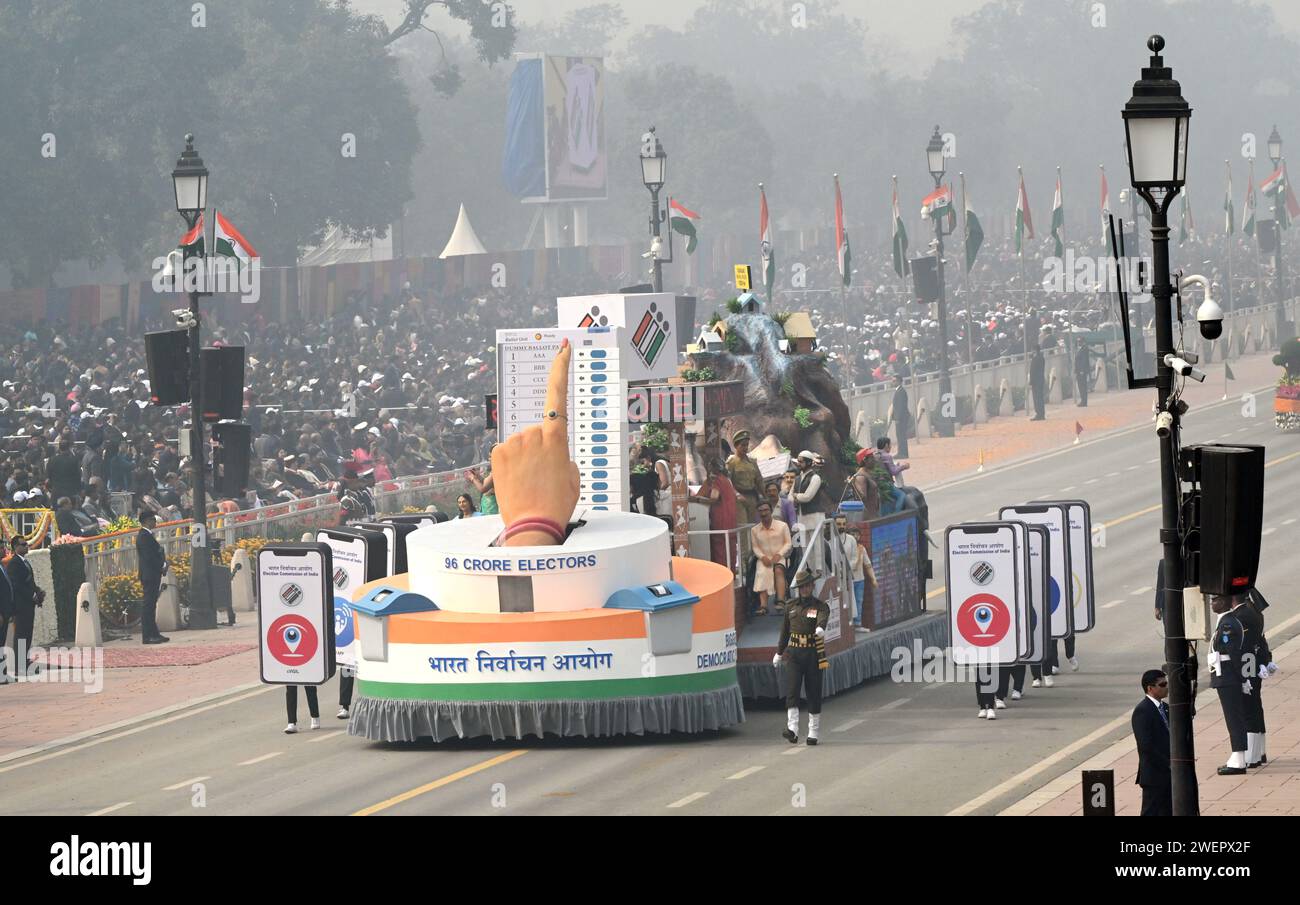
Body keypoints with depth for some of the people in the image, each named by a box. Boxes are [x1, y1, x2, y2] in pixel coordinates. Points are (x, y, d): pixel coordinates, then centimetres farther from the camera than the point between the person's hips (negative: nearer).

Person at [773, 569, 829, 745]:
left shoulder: (820, 607, 0)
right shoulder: (790, 606, 11)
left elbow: (822, 619, -24)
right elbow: (785, 631, 20)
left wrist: (820, 629, -48)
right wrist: (778, 654, 26)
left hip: (813, 654, -2)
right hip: (794, 653, 2)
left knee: (813, 694, 2)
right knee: (792, 692, -13)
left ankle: (814, 733, 11)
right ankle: (792, 730, -21)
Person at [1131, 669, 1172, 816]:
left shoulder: (1165, 708, 13)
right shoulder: (1142, 711, -14)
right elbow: (1146, 746, -20)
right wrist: (1169, 765, -18)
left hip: (1169, 775, 8)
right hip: (1154, 776, -8)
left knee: (1168, 813, 9)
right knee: (1151, 813, -4)